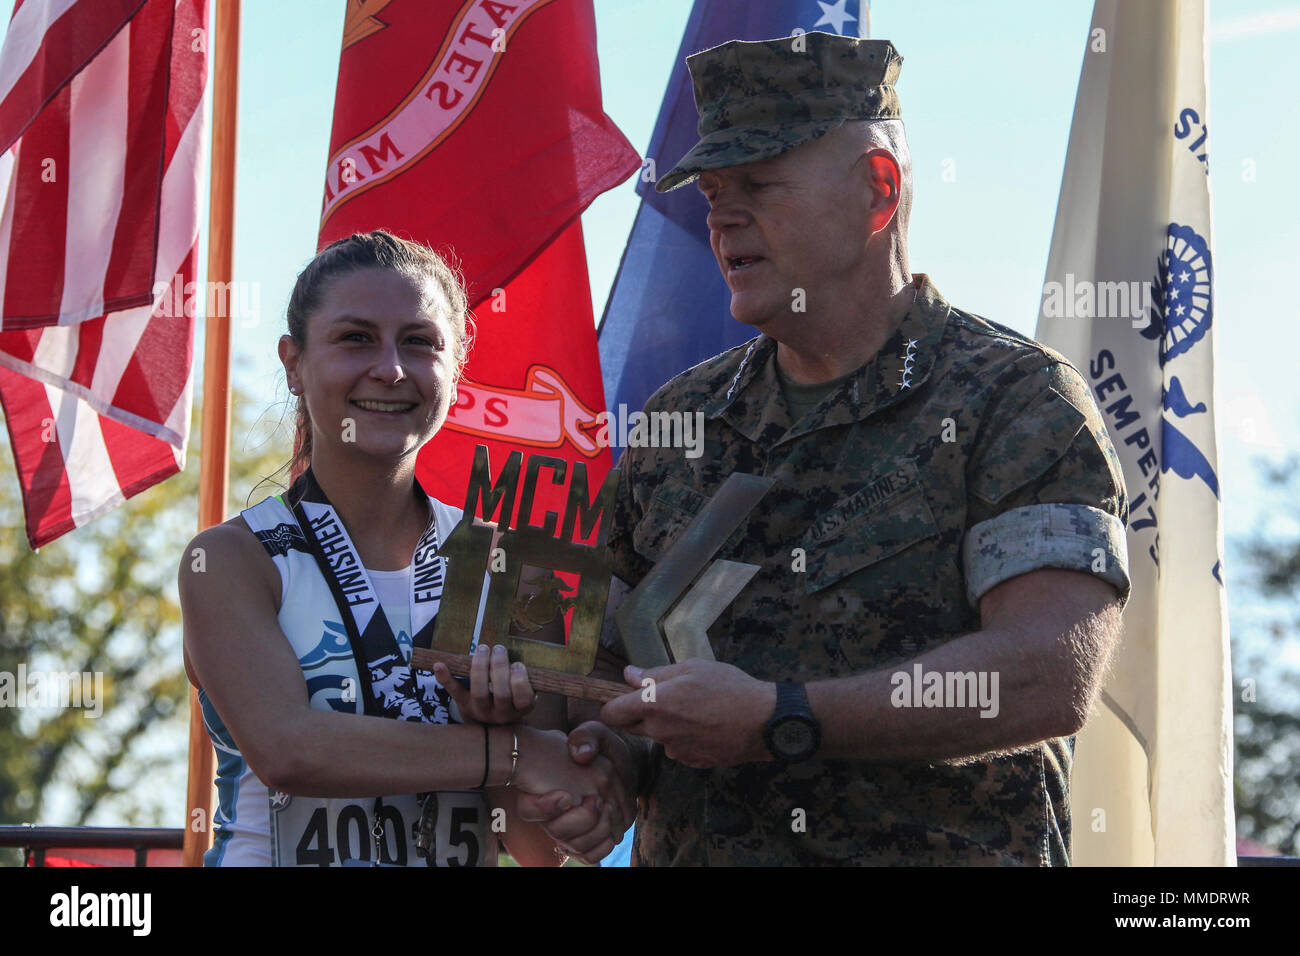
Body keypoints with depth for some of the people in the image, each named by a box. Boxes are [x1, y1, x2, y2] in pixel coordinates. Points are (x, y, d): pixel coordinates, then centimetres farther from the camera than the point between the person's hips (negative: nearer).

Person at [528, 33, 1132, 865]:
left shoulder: (1019, 401, -3)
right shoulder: (678, 418, 15)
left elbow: (1052, 679, -15)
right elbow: (617, 655, 20)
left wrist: (777, 720, -19)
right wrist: (611, 757, -2)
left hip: (934, 851, -5)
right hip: (681, 852, 5)